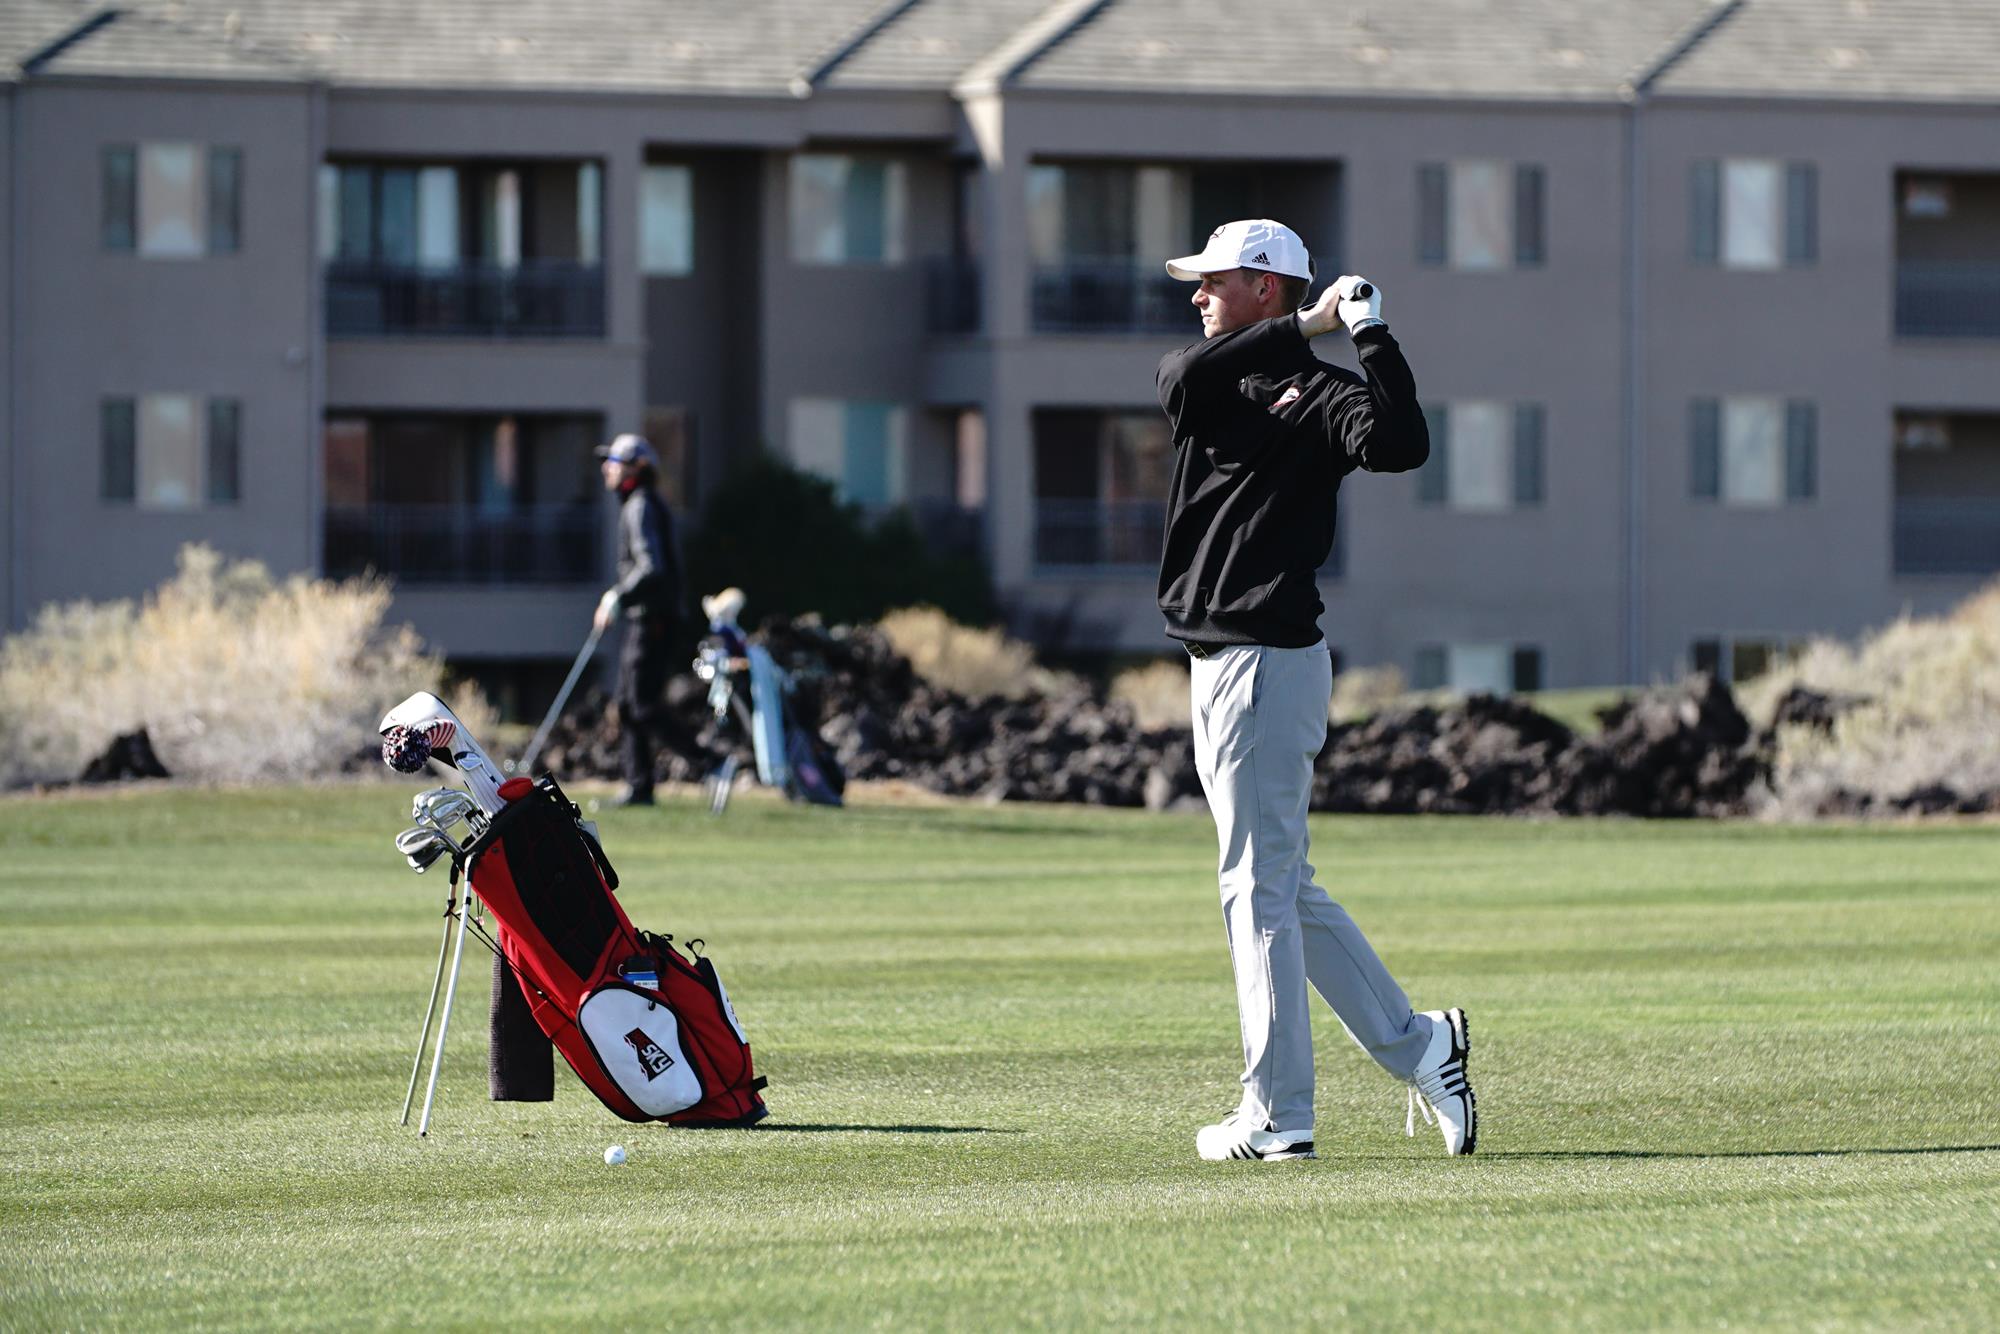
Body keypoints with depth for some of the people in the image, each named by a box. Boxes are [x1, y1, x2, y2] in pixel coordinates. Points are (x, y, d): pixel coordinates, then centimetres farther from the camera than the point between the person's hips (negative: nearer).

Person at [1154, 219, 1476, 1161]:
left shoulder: (1316, 394, -10)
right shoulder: (1216, 381, 14)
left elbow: (1399, 444, -29)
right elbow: (1182, 381, -10)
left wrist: (1371, 336, -29)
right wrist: (1306, 328, -15)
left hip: (1268, 660, -9)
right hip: (1221, 664, 9)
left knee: (1261, 889, -6)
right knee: (1283, 889, 14)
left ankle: (1276, 1116, -3)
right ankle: (1416, 1047, 18)